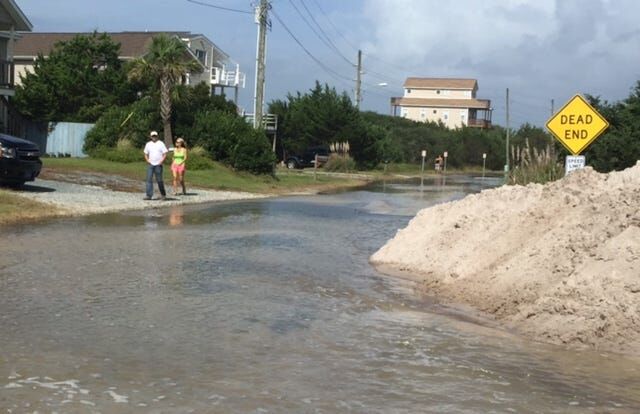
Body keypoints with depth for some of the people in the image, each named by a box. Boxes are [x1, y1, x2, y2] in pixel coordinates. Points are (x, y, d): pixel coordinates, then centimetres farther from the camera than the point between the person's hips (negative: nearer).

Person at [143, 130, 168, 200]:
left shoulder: (161, 143, 3)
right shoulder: (148, 144, 12)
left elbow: (165, 154, 1)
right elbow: (146, 154, 17)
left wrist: (161, 161, -12)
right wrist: (147, 160, -1)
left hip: (158, 165, -3)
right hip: (150, 164, 3)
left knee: (159, 180, 0)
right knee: (149, 179, -5)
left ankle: (163, 194, 15)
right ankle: (149, 195, -5)